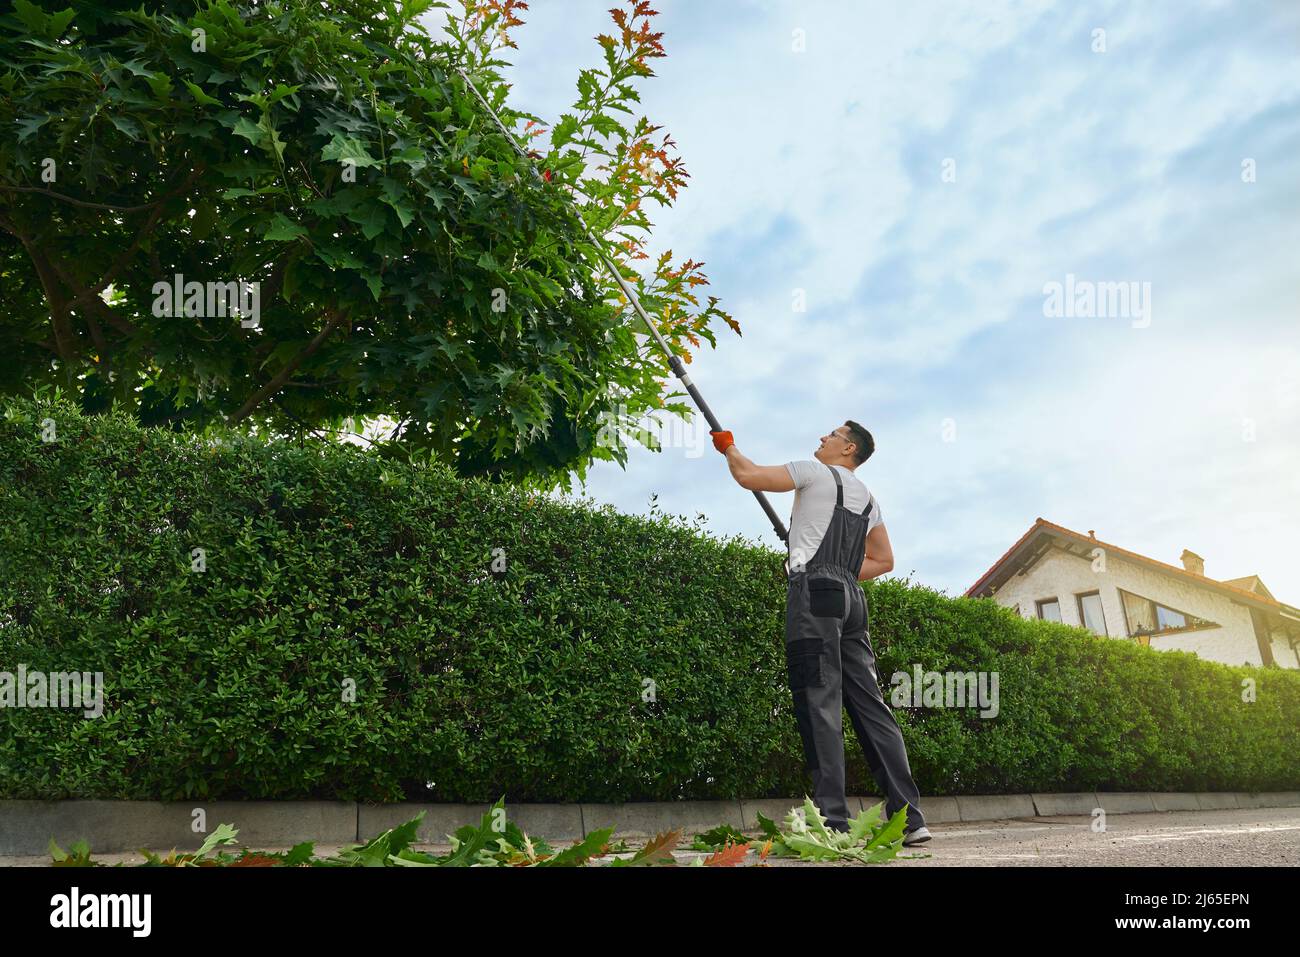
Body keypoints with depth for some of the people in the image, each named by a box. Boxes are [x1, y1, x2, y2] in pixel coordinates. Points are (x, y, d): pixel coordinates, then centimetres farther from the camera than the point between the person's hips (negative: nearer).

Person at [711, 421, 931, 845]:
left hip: (814, 591, -7)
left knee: (819, 702, -13)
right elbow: (884, 560, 29)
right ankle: (909, 817, 2)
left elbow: (748, 476, 2)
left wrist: (728, 446, 21)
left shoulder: (816, 471, 5)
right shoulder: (868, 498, 27)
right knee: (870, 705, 4)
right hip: (851, 597, 8)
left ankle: (831, 822, -19)